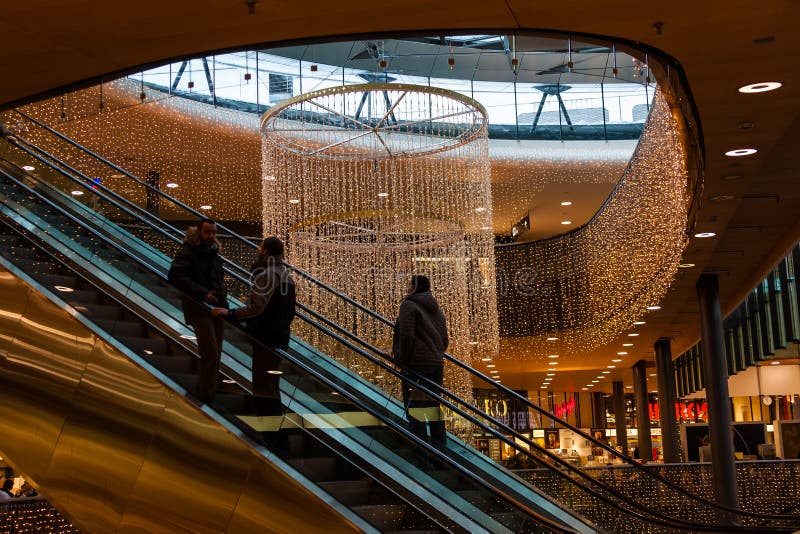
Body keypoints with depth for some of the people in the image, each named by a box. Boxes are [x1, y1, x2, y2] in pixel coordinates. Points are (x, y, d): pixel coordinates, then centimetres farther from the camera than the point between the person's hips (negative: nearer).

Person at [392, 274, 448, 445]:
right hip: (437, 363, 8)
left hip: (416, 364, -8)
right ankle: (440, 442, 16)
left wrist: (403, 361, -11)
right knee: (434, 403, 13)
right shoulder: (437, 310, 19)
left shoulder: (408, 305, -6)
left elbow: (407, 335, -16)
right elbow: (444, 340, 18)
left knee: (413, 403, -6)